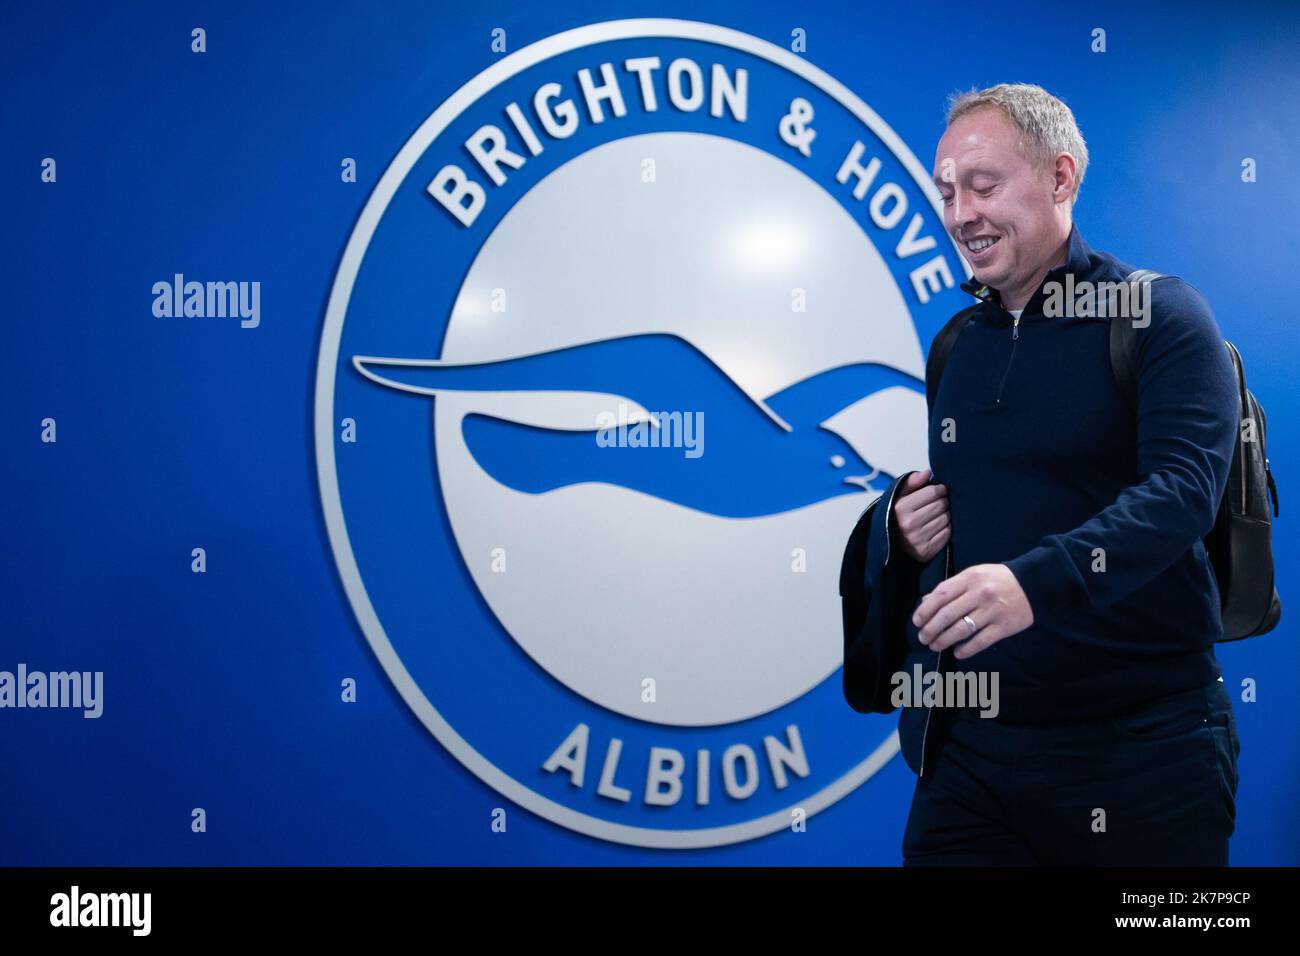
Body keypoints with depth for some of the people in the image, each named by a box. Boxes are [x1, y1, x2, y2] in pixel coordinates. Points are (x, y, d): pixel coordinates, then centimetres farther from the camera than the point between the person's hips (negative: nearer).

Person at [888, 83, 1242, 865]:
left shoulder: (1158, 316, -6)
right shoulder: (956, 344, 11)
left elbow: (1182, 490, -21)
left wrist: (1035, 581, -36)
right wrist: (906, 529, -1)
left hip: (1136, 750, -4)